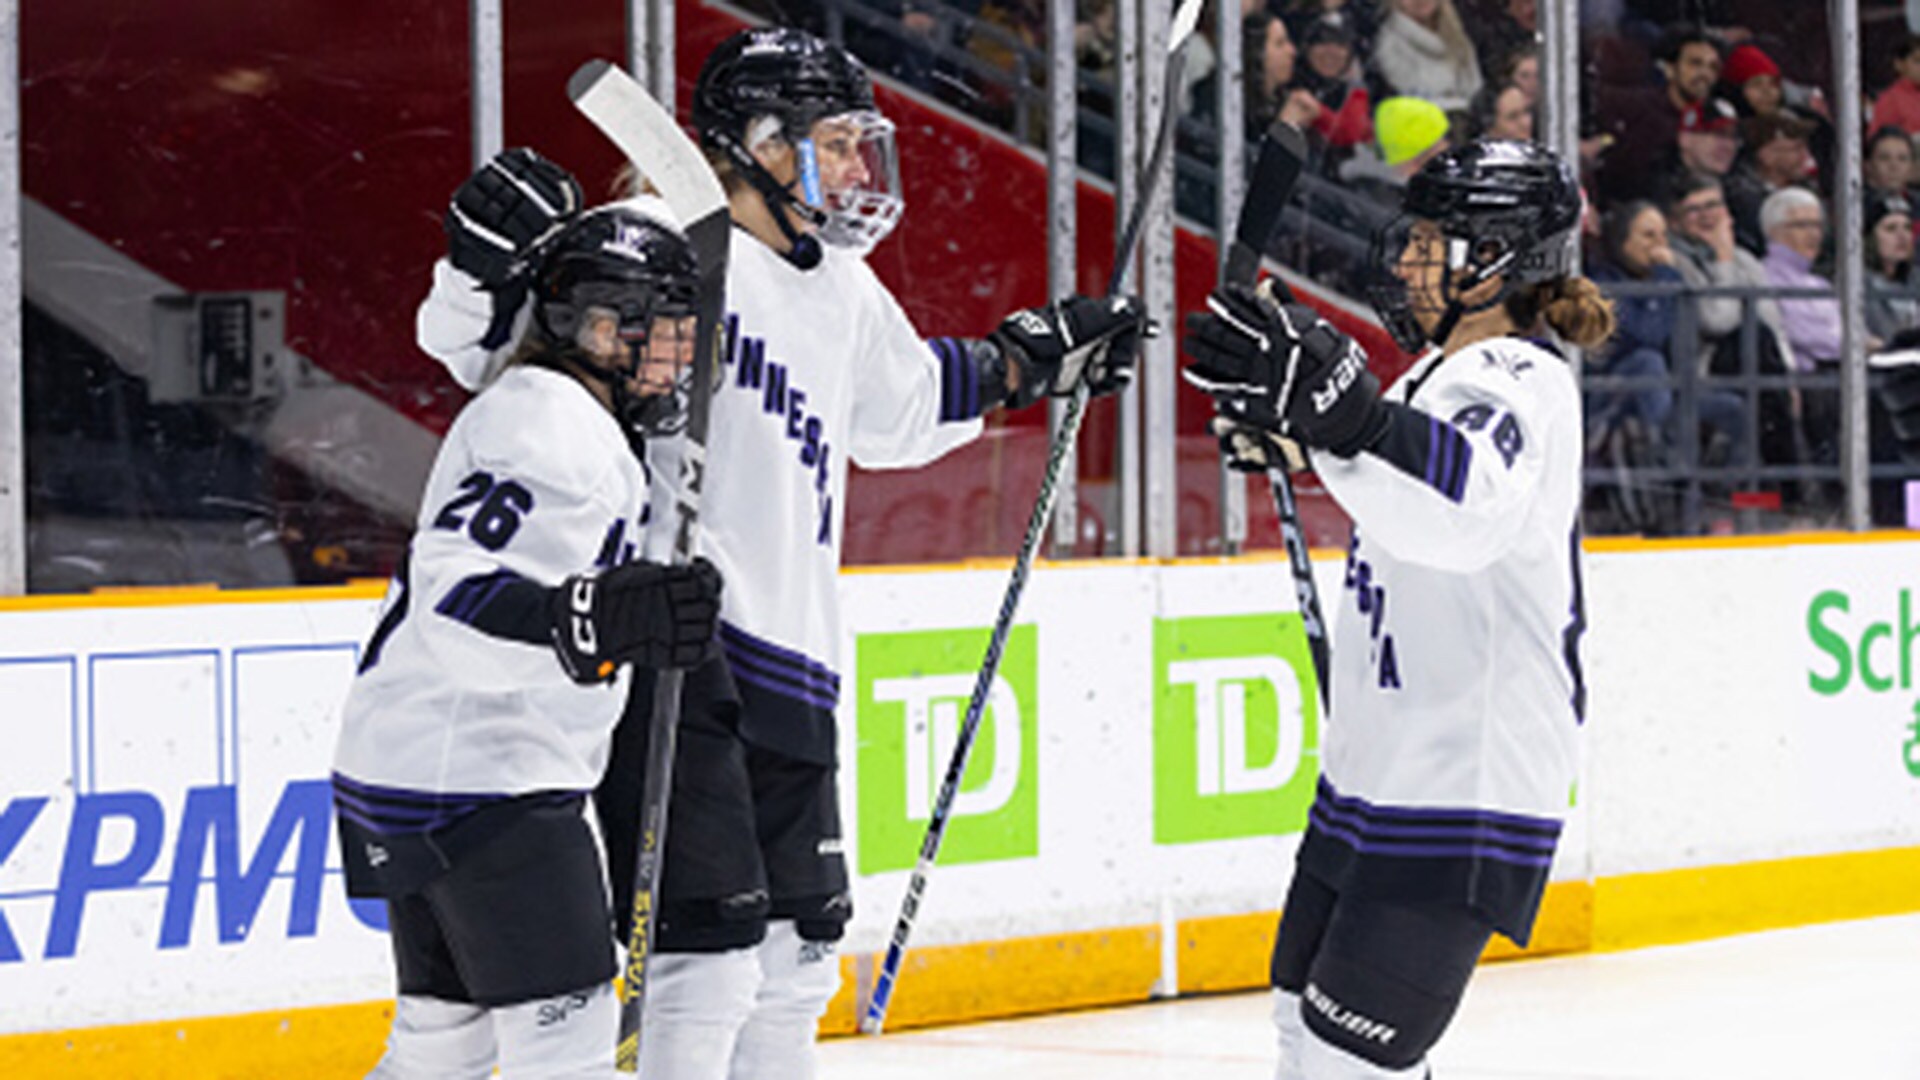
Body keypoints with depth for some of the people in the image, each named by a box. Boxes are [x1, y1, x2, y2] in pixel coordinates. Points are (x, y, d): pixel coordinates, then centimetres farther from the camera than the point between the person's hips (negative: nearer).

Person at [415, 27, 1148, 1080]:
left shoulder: (844, 295, 17)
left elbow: (901, 408, 36)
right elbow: (472, 336, -12)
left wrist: (1033, 355, 34)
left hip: (790, 666, 9)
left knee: (798, 951, 16)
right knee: (714, 952, -13)